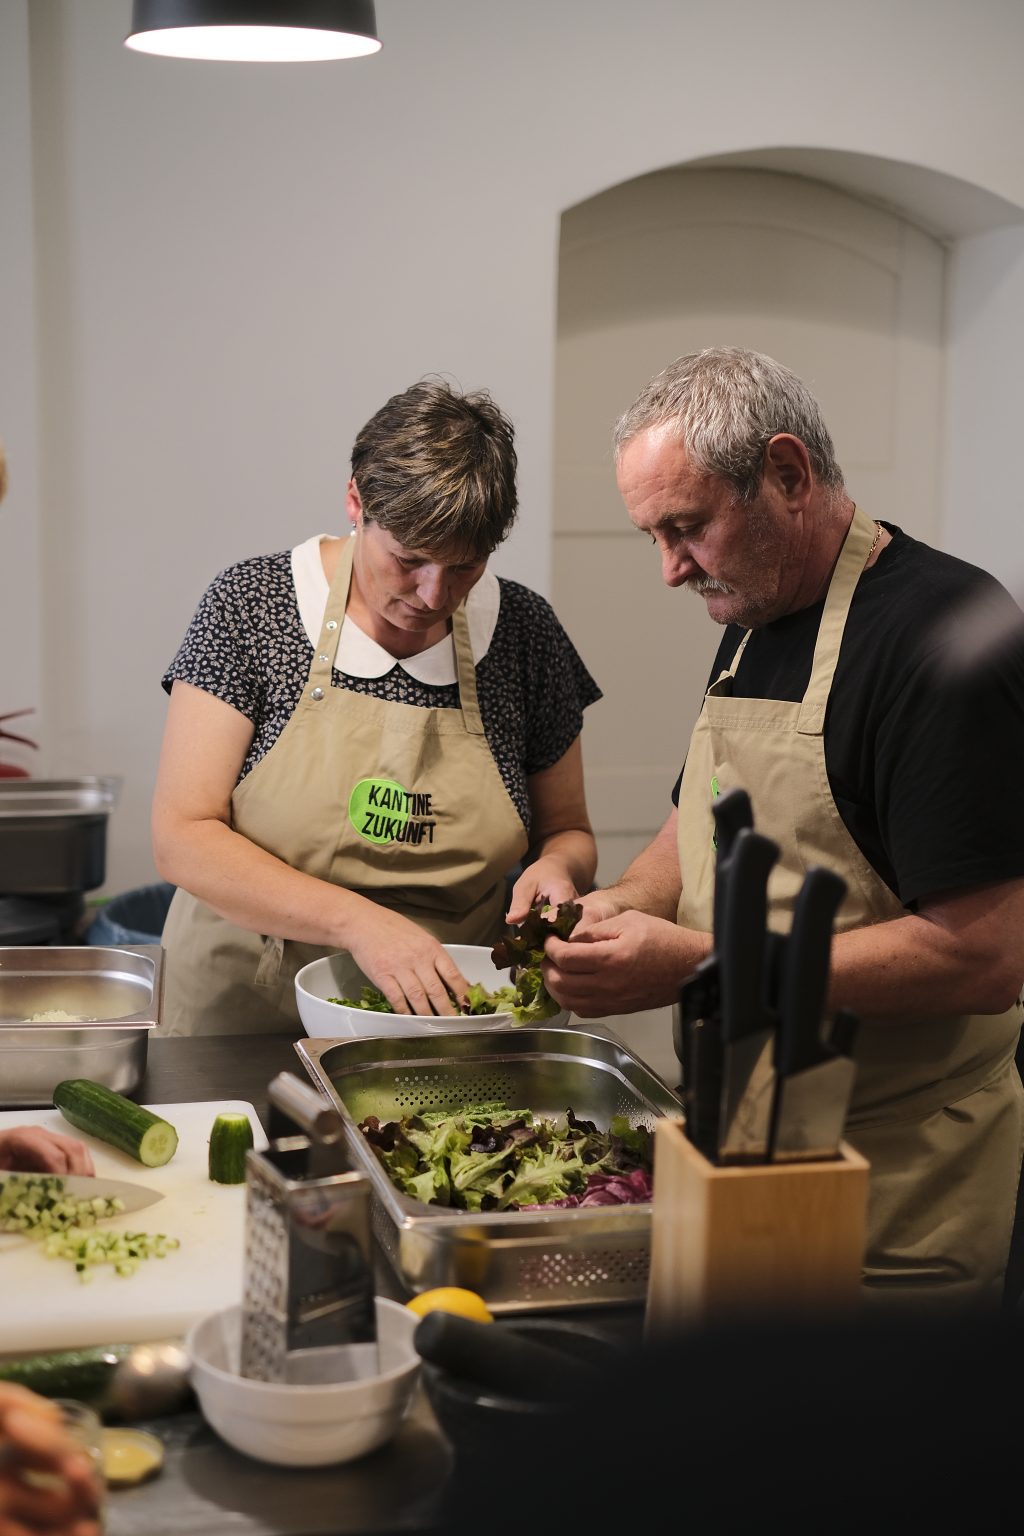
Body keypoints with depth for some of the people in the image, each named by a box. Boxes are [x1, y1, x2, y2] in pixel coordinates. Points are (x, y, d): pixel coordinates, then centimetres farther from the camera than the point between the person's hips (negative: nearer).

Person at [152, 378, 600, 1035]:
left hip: (449, 1021, 5)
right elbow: (182, 837, -10)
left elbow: (566, 831, 14)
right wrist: (357, 921, -22)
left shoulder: (524, 629, 1)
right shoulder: (253, 604, -5)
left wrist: (557, 870, -10)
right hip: (245, 1019, -5)